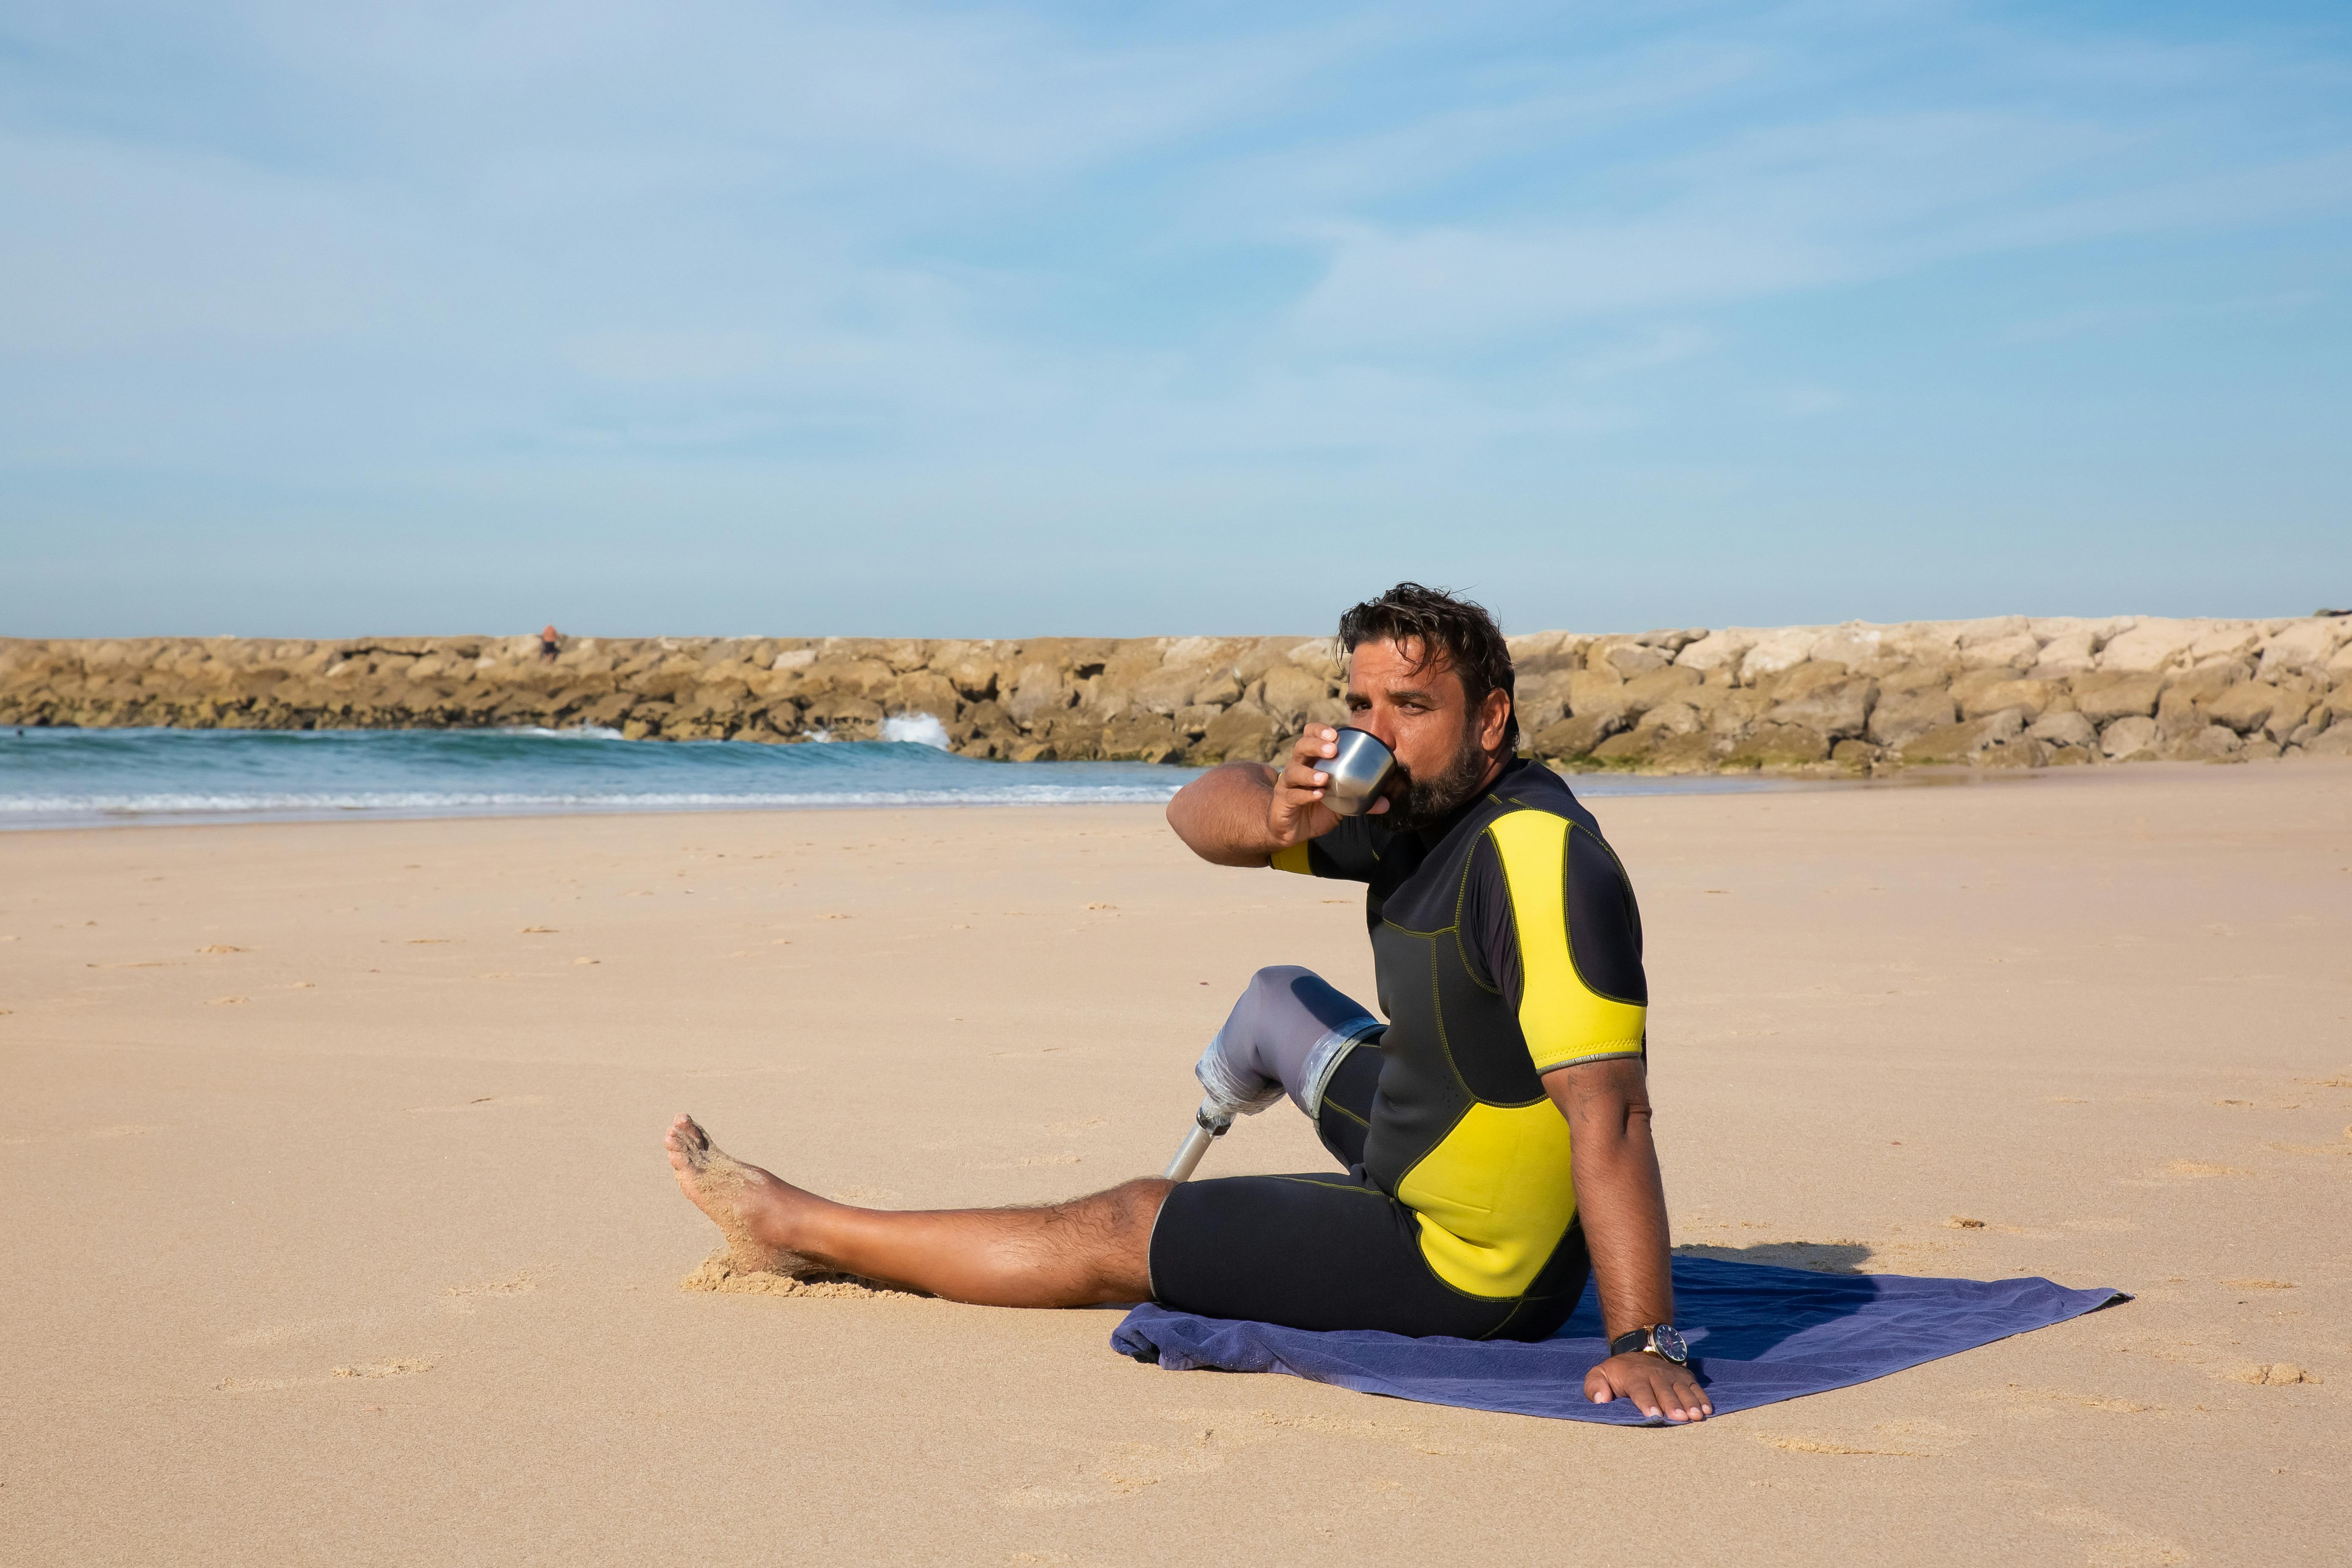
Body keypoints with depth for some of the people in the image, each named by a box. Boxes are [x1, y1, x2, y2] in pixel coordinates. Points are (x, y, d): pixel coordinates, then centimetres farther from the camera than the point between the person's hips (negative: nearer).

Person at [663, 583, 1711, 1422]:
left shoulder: (1538, 859, -29)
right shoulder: (1411, 804, -1)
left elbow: (1610, 1114, -36)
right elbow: (1198, 812, 0)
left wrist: (1644, 1343, -40)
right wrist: (1275, 819, -23)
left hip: (1465, 1269, -8)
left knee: (1117, 1231, 4)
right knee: (1278, 1005, 29)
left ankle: (798, 1229, 22)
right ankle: (1223, 1102, 65)